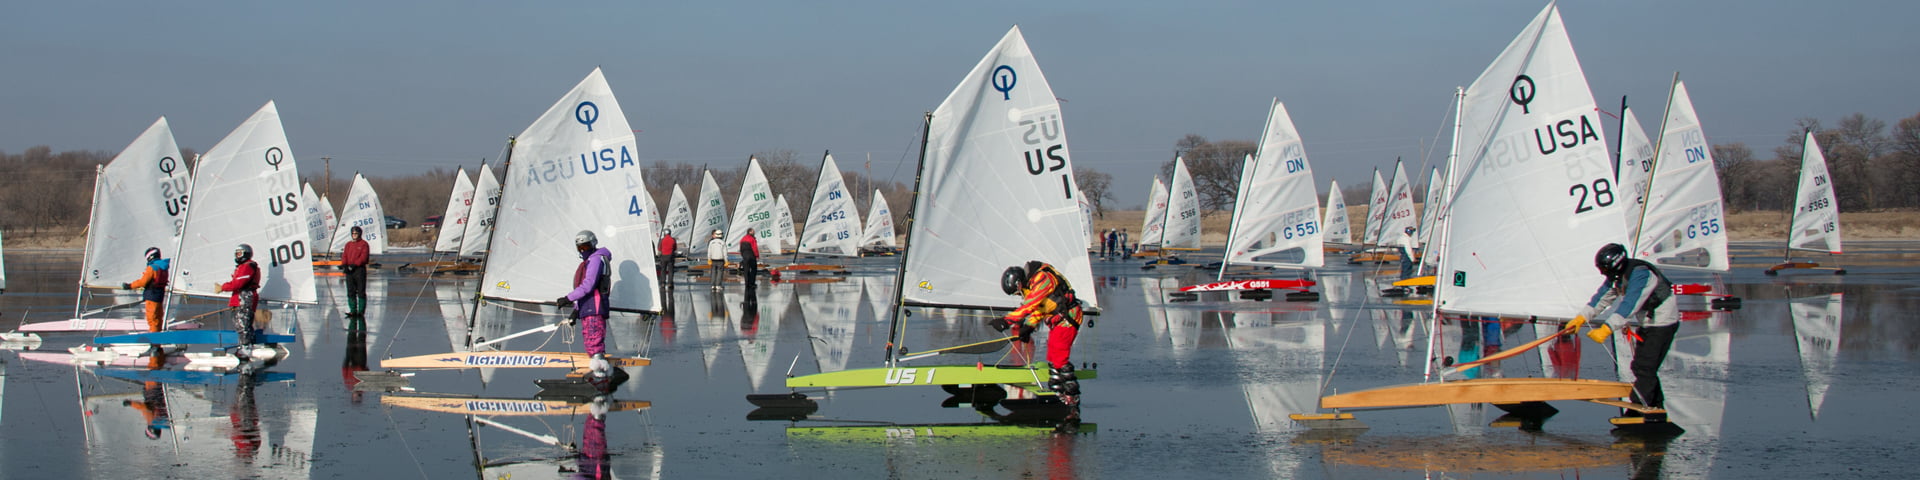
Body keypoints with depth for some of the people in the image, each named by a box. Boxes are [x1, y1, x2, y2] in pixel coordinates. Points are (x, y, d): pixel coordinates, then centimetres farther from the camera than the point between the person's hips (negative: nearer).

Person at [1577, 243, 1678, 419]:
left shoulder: (1640, 274, -29)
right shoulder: (1617, 275, 0)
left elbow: (1629, 305, -37)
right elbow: (1603, 296, 5)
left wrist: (1606, 329, -42)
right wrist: (1582, 317, -6)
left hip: (1663, 323, -10)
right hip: (1646, 324, 10)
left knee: (1643, 368, -15)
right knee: (1643, 368, 11)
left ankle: (1636, 412, -15)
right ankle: (1657, 410, 18)